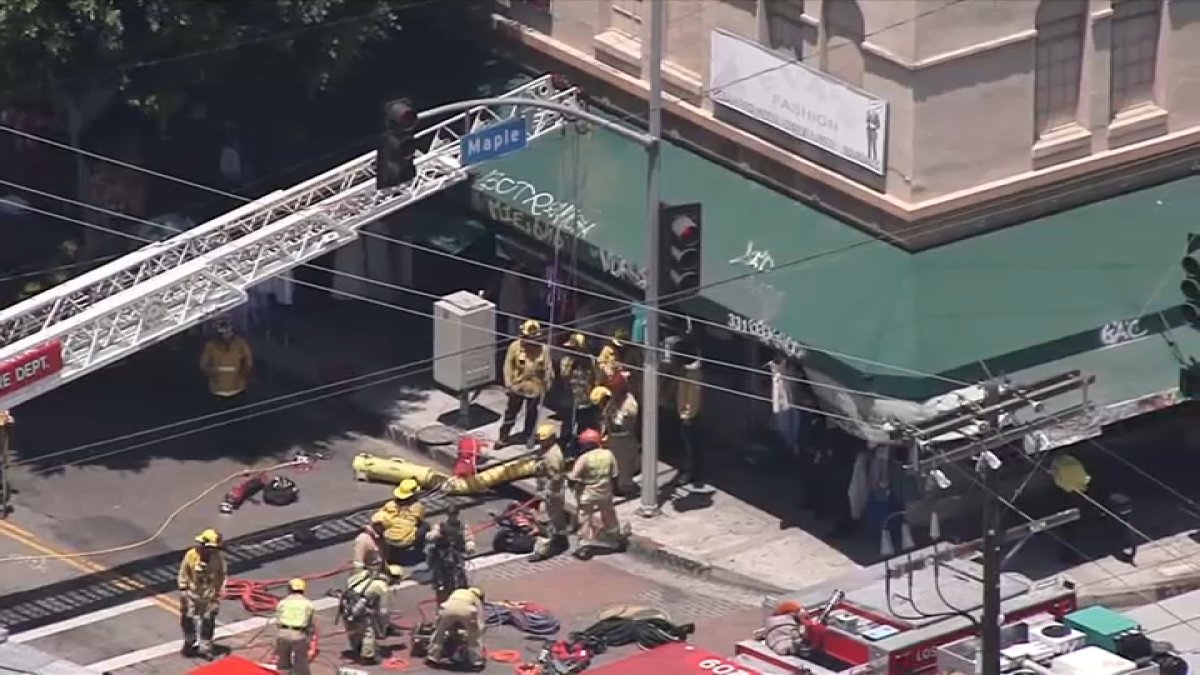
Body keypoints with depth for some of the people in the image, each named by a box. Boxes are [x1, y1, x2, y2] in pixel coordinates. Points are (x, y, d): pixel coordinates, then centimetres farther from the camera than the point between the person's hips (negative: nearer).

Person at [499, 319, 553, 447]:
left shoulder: (543, 349, -11)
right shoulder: (515, 346, -13)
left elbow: (547, 368, -3)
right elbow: (508, 365, -7)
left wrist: (547, 384, -2)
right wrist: (508, 383, -8)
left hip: (535, 387, 1)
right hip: (517, 386, -1)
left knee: (531, 413, 17)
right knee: (511, 411, 10)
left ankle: (527, 436, 36)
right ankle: (504, 435, 23)